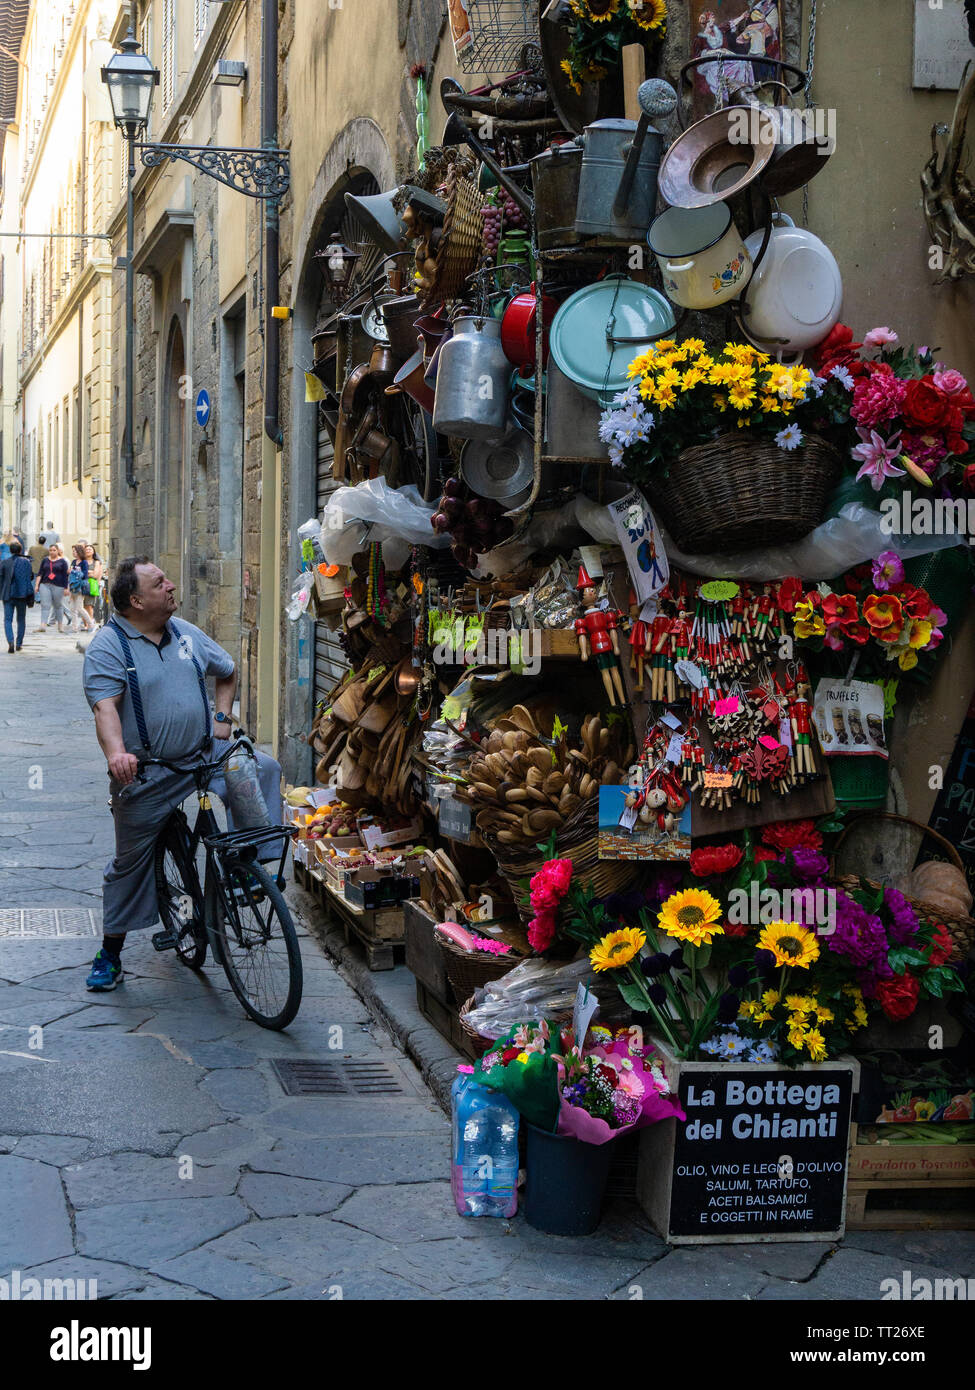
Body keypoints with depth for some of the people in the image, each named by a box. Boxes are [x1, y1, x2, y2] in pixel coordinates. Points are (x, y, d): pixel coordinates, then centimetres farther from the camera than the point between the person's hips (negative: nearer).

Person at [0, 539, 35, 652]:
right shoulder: (26, 562, -3)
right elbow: (28, 578, -6)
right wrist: (30, 595, -3)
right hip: (22, 594, 0)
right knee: (21, 620, 14)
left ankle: (11, 641, -21)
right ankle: (19, 643, 16)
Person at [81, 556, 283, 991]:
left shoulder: (185, 633, 6)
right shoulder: (108, 646, -11)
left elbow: (226, 671, 23)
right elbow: (105, 707, -25)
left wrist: (221, 718, 9)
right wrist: (116, 754, -43)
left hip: (204, 755, 4)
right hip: (145, 772, -4)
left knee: (262, 768, -15)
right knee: (130, 862, 5)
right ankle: (110, 953, 20)